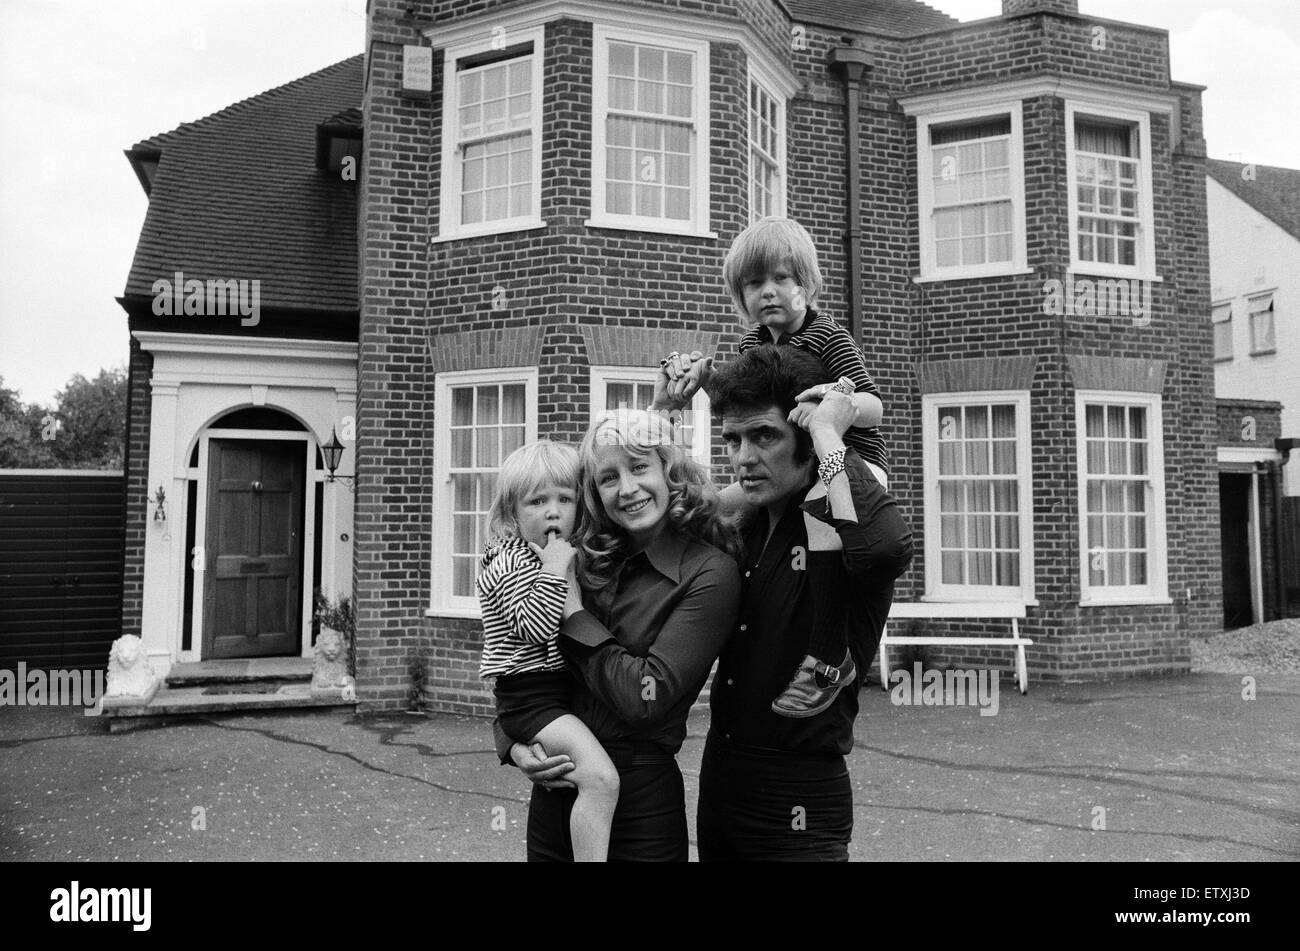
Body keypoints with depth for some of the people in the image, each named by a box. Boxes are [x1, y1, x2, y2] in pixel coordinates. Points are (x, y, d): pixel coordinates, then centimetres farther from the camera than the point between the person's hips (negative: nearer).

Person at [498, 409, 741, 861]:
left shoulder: (710, 573, -14)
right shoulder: (588, 560, 2)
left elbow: (646, 697, -22)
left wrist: (574, 615, -13)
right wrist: (513, 743, -9)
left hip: (639, 803, -5)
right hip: (553, 786, 5)